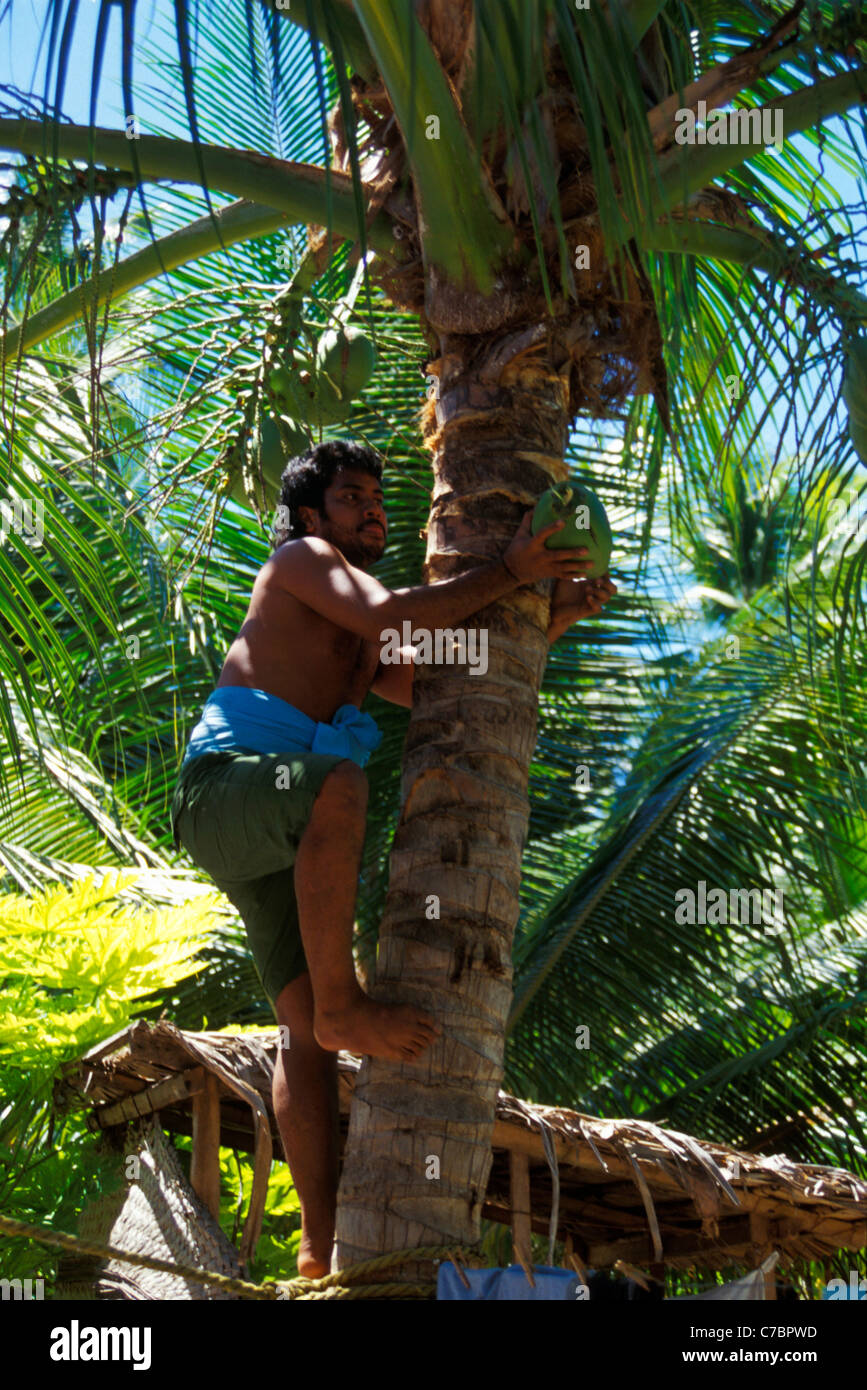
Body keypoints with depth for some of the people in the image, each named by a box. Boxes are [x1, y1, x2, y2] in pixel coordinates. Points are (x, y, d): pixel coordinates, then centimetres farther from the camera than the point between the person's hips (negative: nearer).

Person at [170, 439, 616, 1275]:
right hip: (225, 787, -8)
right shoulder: (300, 557, 6)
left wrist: (547, 624, 20)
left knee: (306, 1029, -5)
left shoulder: (355, 646, 30)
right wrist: (506, 575, -8)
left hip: (286, 837, 8)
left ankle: (322, 1243, -10)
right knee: (338, 783, -41)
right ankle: (343, 1006, -32)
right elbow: (392, 614, -13)